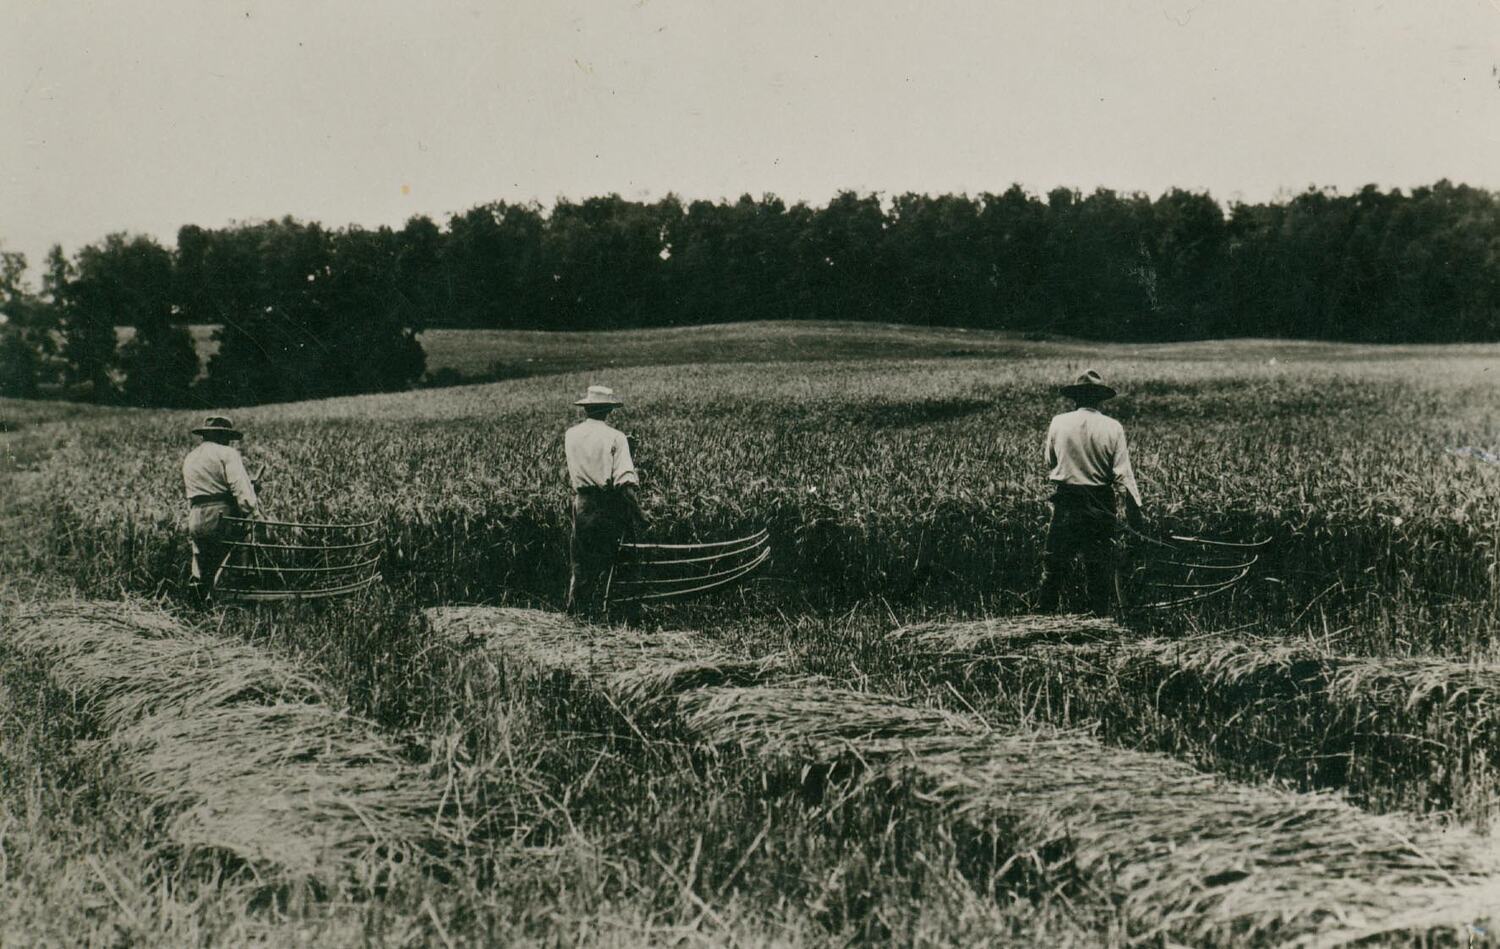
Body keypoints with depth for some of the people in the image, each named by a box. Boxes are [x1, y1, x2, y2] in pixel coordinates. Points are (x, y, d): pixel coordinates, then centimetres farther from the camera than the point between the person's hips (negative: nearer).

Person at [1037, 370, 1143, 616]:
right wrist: (1135, 507, -4)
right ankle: (1101, 617, 14)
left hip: (1065, 503, 0)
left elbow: (1050, 465, 7)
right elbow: (1123, 474, -8)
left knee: (1054, 563, 9)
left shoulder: (1058, 423, -3)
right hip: (1100, 505, 0)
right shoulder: (1112, 428, -5)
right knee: (1100, 566, 9)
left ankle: (1045, 615, 12)